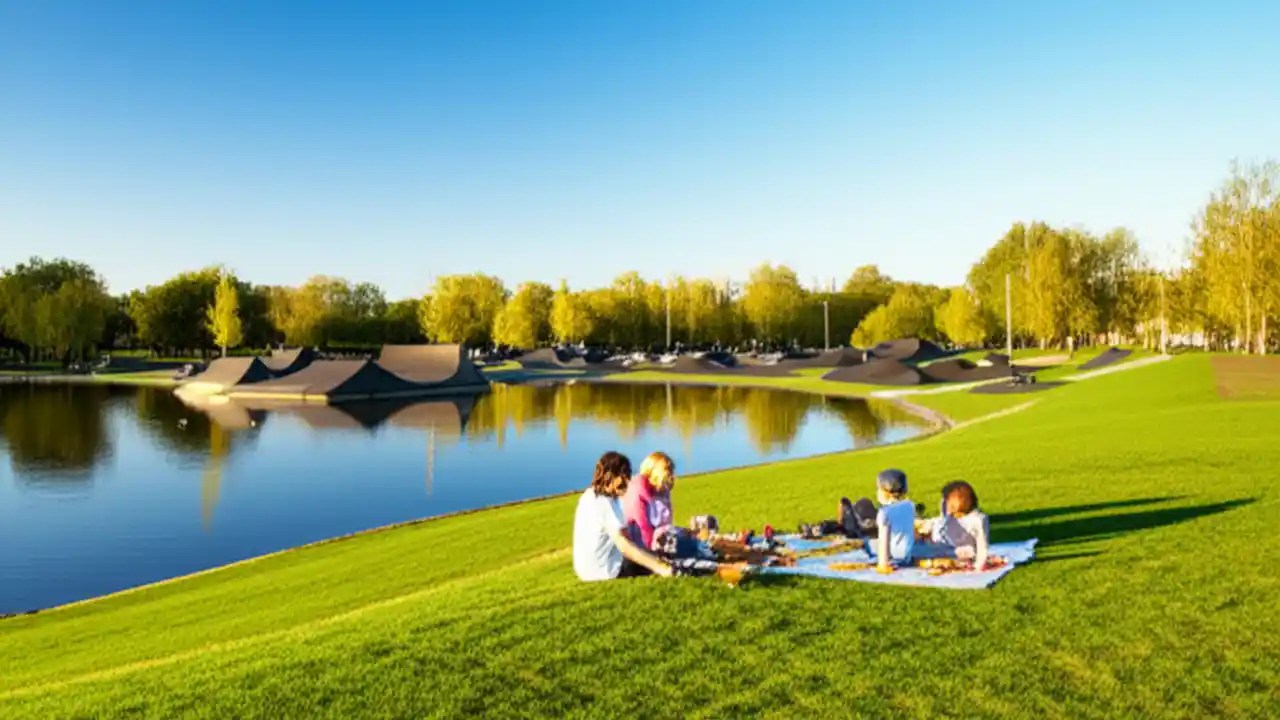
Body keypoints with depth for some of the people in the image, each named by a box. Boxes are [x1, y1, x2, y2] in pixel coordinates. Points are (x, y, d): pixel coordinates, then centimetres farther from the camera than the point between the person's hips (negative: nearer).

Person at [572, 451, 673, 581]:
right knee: (665, 565, -3)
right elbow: (624, 545, -29)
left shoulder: (590, 495, 6)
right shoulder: (605, 504, -22)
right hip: (603, 570, -9)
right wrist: (658, 566, -30)